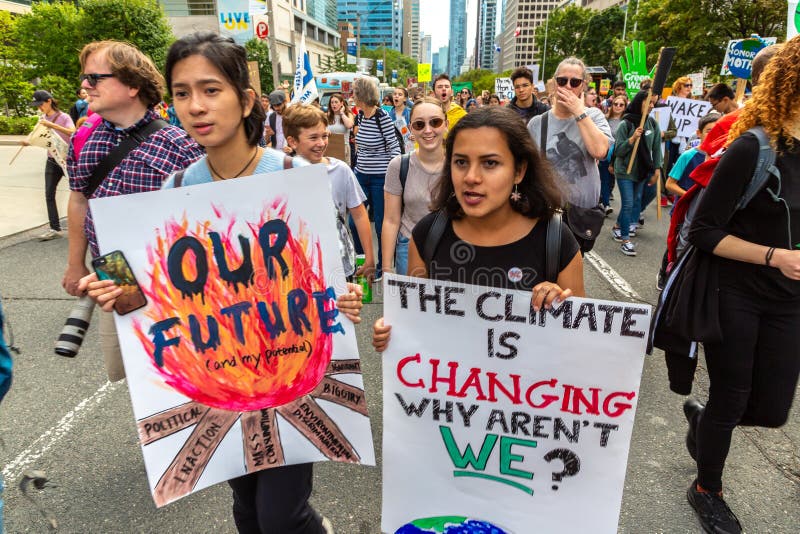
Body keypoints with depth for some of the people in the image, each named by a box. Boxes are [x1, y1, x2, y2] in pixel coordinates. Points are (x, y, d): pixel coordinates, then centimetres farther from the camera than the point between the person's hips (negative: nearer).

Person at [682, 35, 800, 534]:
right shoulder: (753, 148, -16)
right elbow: (705, 232, -16)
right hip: (735, 295, -6)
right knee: (731, 401, 8)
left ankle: (701, 416, 43)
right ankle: (707, 491, 33)